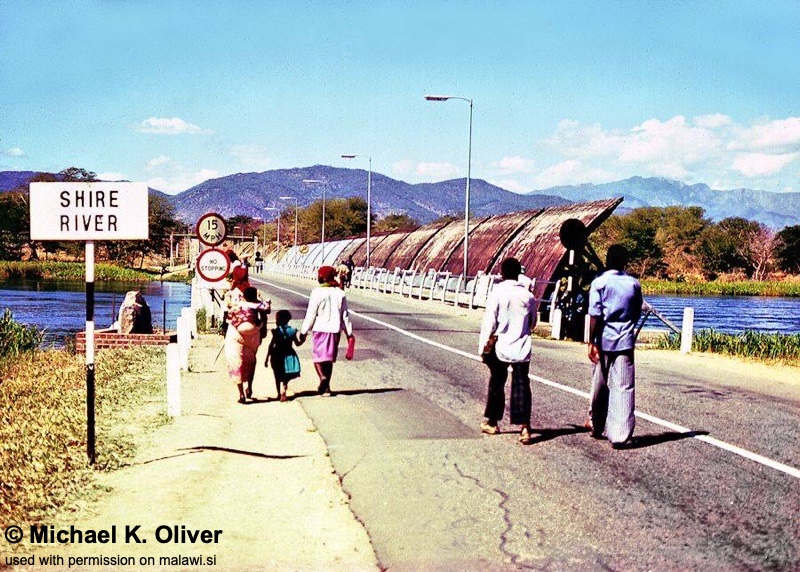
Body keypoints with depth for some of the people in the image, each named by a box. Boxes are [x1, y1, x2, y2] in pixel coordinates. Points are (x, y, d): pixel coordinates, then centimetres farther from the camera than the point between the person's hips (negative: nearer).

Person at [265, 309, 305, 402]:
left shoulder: (276, 331, -10)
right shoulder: (292, 331, -2)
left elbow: (271, 345, -10)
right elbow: (298, 343, 5)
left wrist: (267, 358, -5)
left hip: (278, 356, -2)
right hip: (289, 355, 2)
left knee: (278, 377, 12)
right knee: (286, 377, 7)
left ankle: (280, 394, 18)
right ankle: (283, 393, -10)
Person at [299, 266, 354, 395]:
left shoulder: (317, 292, -11)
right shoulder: (340, 293, 3)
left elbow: (311, 314, -10)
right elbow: (345, 315, 6)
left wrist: (304, 331, -2)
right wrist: (349, 332, 13)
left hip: (320, 329, -4)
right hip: (335, 329, 4)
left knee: (317, 356, 4)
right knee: (329, 358, 14)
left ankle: (323, 377, -23)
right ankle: (327, 387, 17)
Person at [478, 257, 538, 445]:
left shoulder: (497, 293, -9)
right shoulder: (528, 295, 2)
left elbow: (489, 322, -10)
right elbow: (533, 322, 14)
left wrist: (484, 346, -4)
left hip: (500, 348, -2)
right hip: (521, 349, 2)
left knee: (497, 383, 14)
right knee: (521, 386, -1)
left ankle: (493, 422, 27)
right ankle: (524, 426, -13)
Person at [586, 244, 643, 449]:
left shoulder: (599, 283, -6)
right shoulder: (634, 283, 4)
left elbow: (595, 316, -11)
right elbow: (637, 314, 13)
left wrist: (592, 342, -8)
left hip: (604, 342, -1)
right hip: (625, 342, 1)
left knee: (600, 386, 14)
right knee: (624, 388, -2)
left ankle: (596, 425, 31)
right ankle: (620, 435, -8)